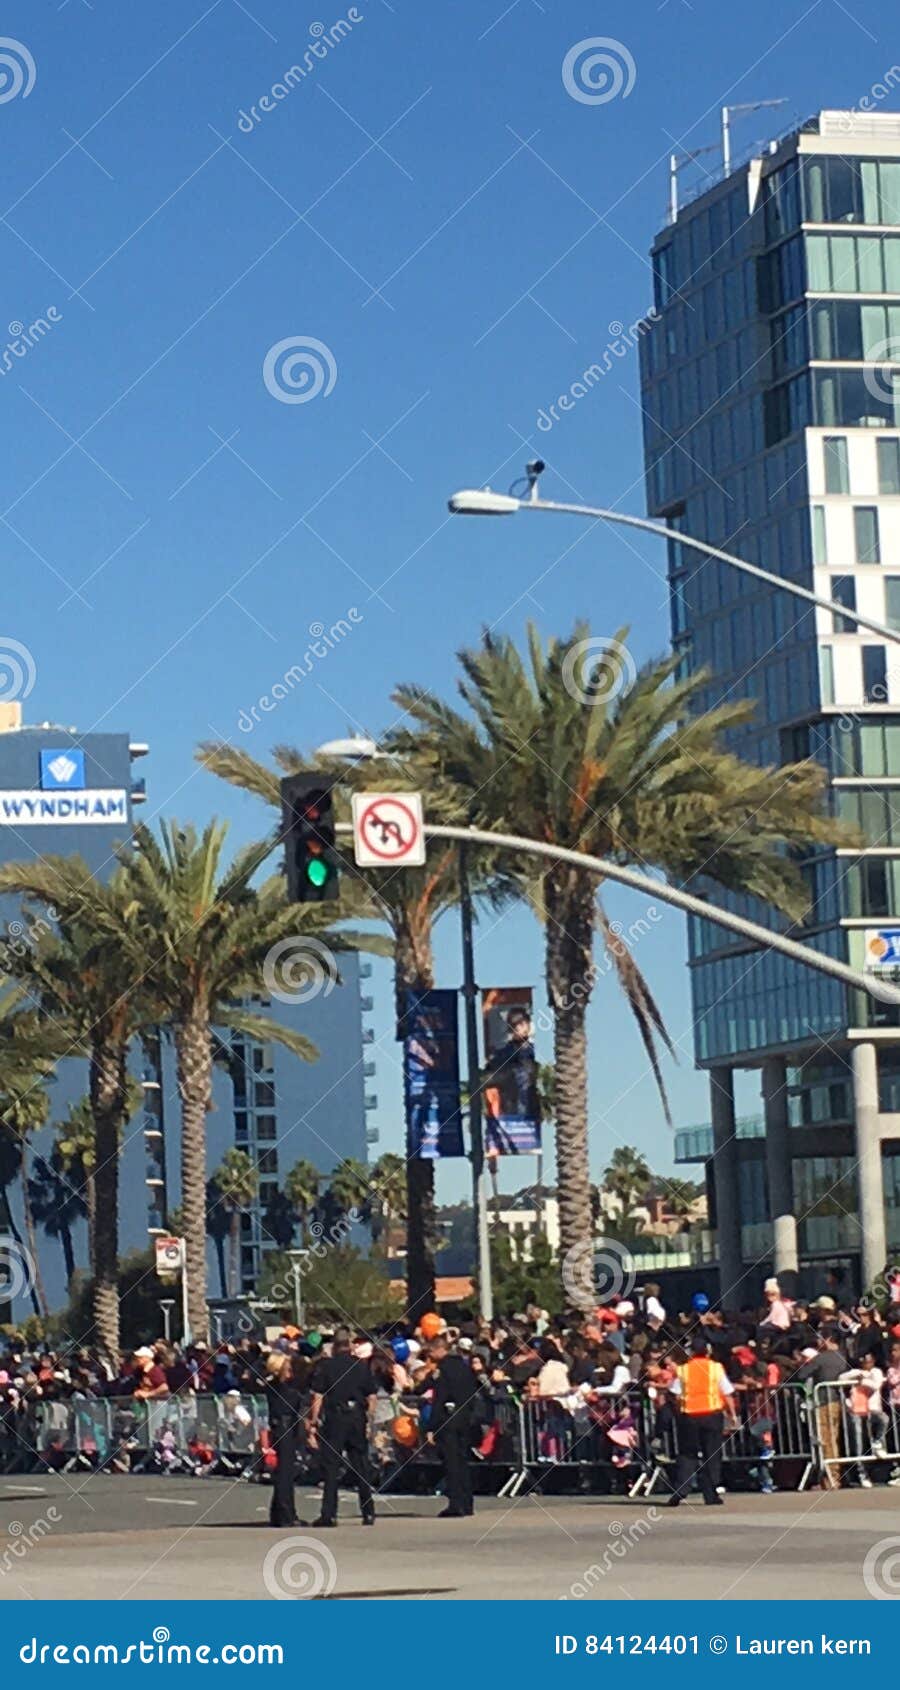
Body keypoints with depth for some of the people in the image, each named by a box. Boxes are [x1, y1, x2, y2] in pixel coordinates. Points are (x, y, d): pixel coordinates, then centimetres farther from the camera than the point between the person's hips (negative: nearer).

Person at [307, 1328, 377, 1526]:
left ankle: (329, 1514, -4)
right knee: (361, 1467, 11)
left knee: (331, 1466, 1)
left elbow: (317, 1397, -7)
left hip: (334, 1418, -2)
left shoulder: (326, 1365, -4)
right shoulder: (362, 1366, 3)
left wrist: (312, 1423, -3)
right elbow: (372, 1397, 3)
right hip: (357, 1417, 2)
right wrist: (369, 1421, 12)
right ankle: (368, 1513, 14)